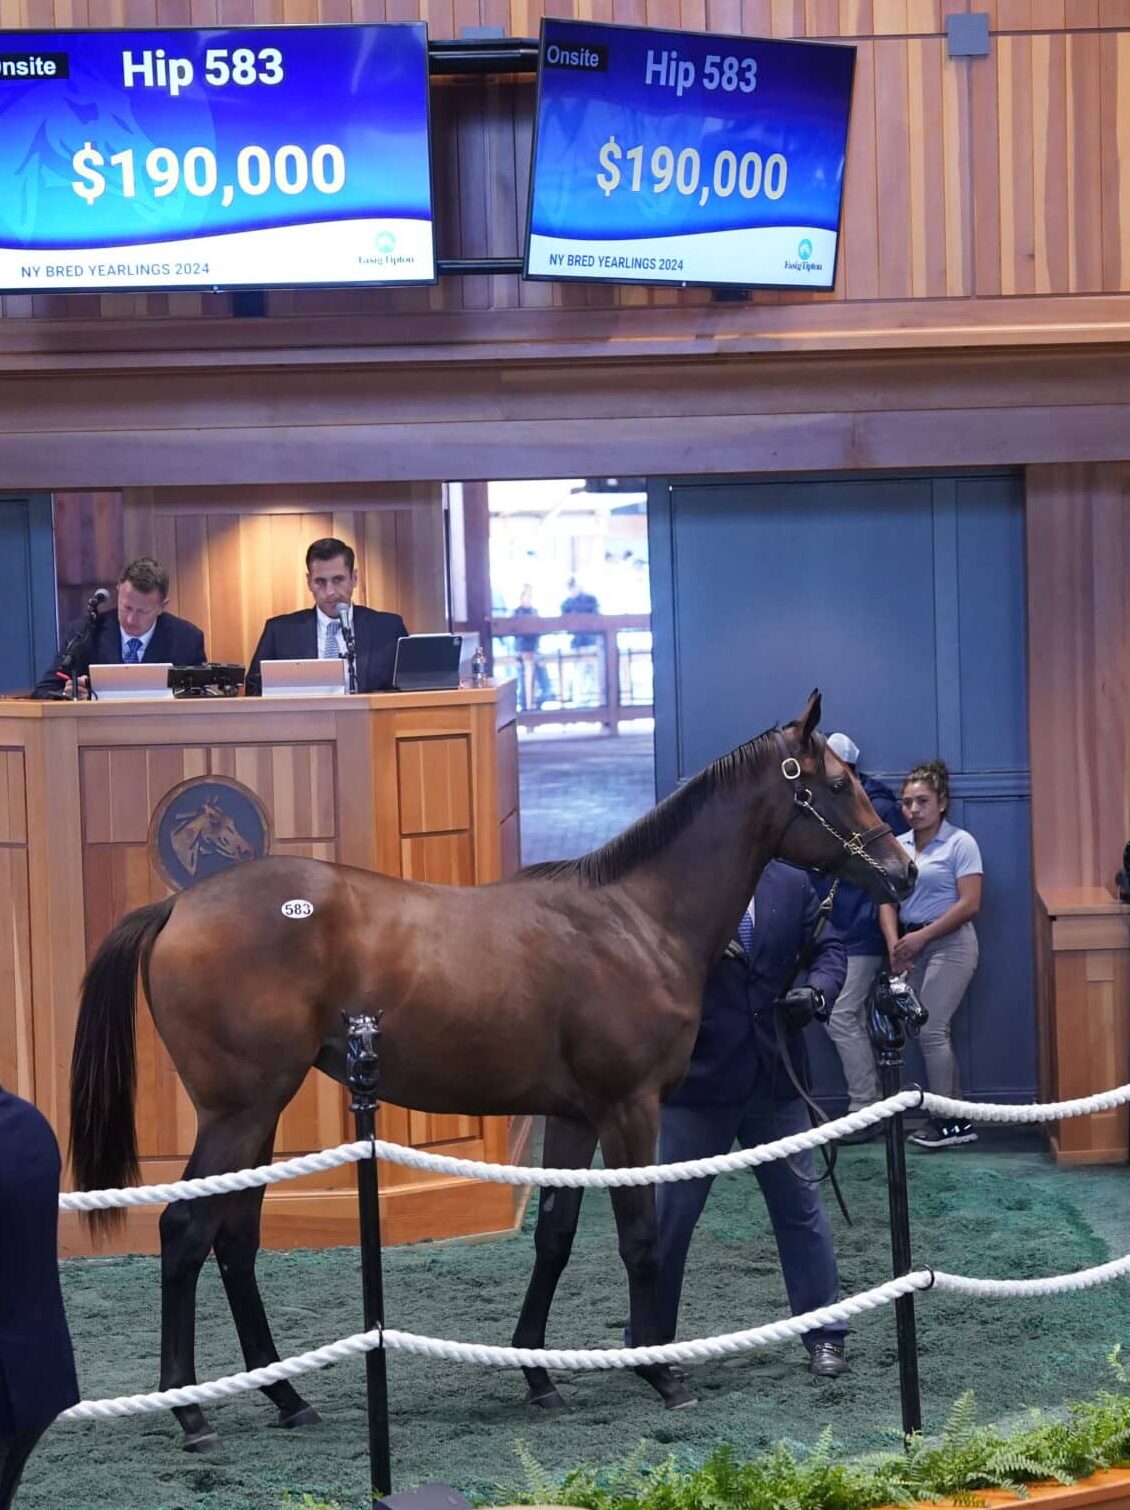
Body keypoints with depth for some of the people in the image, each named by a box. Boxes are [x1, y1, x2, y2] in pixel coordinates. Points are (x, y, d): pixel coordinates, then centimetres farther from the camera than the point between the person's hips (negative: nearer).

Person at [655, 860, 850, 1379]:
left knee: (800, 1207, 10)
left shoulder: (793, 884, 5)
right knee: (670, 1212, 5)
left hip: (774, 1078, 3)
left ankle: (824, 1335, 20)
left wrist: (817, 989, -14)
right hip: (697, 1079, -3)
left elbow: (828, 948, 7)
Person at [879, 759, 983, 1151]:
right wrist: (895, 944, -12)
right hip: (914, 945, 7)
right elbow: (888, 901, 5)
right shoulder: (898, 846, 8)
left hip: (949, 942, -7)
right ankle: (954, 1117, 12)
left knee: (930, 1029, -11)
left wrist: (920, 937, -17)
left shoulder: (960, 843, -9)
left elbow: (969, 905, -15)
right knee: (934, 1032, 7)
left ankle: (949, 1122, -5)